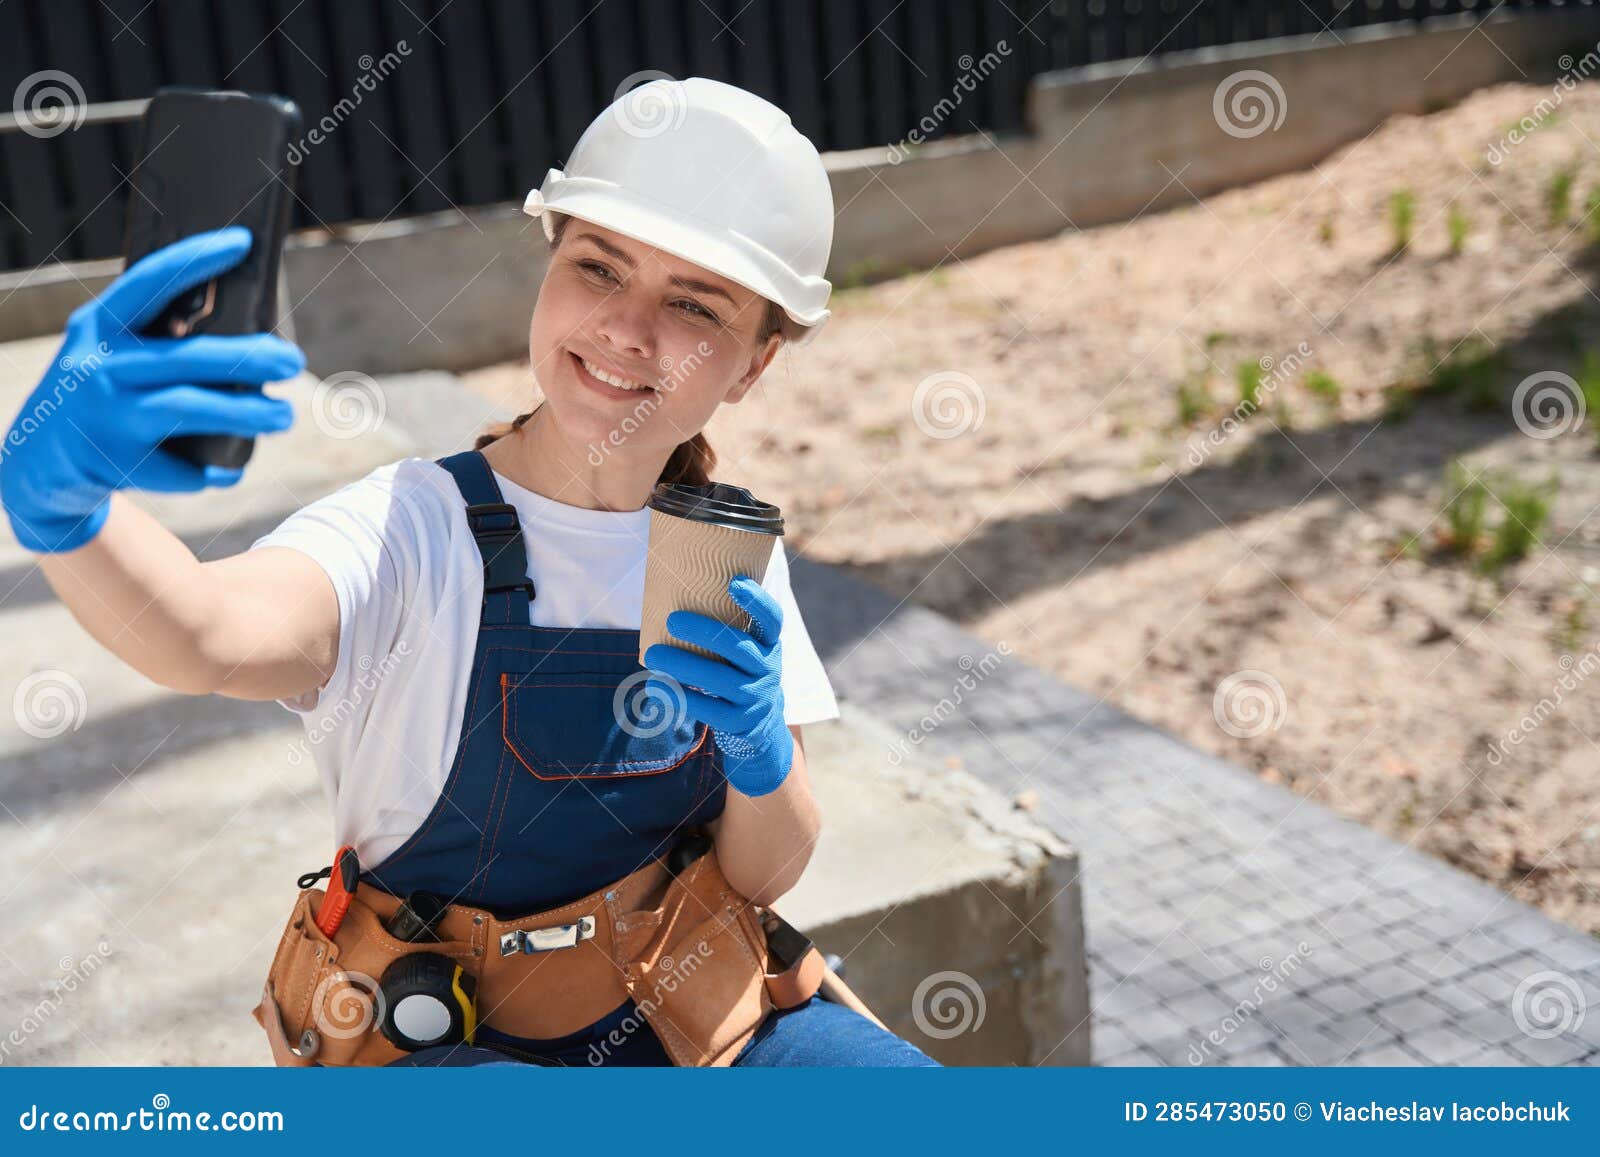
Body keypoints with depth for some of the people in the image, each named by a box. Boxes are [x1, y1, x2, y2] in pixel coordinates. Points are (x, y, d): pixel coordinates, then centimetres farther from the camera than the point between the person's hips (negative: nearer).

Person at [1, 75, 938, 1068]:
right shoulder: (417, 526, -17)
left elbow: (765, 877, 0)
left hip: (679, 1012, 4)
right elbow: (218, 642, -40)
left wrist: (760, 755, -21)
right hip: (449, 1037, -4)